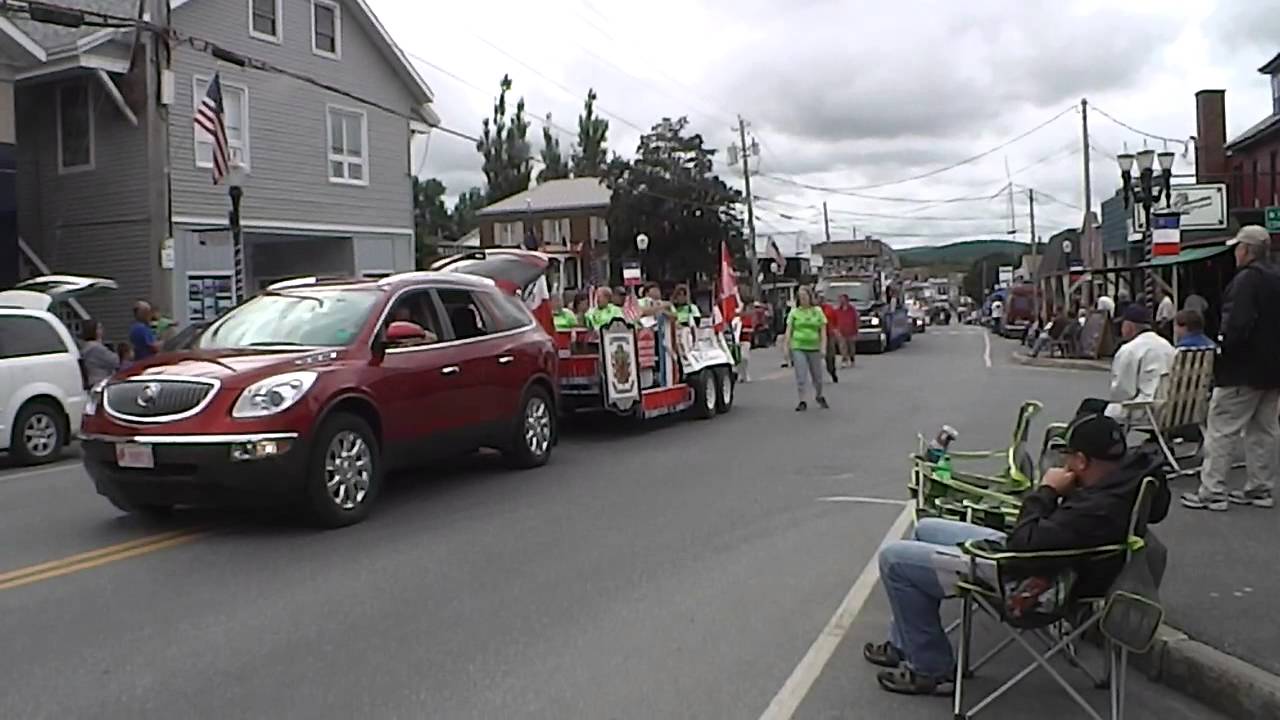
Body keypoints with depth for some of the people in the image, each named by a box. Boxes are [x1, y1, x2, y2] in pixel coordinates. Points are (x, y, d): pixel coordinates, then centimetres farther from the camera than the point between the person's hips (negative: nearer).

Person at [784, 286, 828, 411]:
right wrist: (786, 347, -2)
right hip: (798, 347, -1)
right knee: (801, 376, -7)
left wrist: (823, 347, -4)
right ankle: (802, 402, 0)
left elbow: (823, 331, 5)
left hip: (814, 348, 1)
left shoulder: (818, 311, 6)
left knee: (817, 376, 11)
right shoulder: (794, 312, 5)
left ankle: (819, 396, 35)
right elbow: (788, 331, 5)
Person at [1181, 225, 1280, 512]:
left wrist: (1224, 346, -13)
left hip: (1243, 369, -9)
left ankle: (1212, 491, -4)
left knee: (1221, 429, -5)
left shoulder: (1247, 279, -16)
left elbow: (1237, 324, -26)